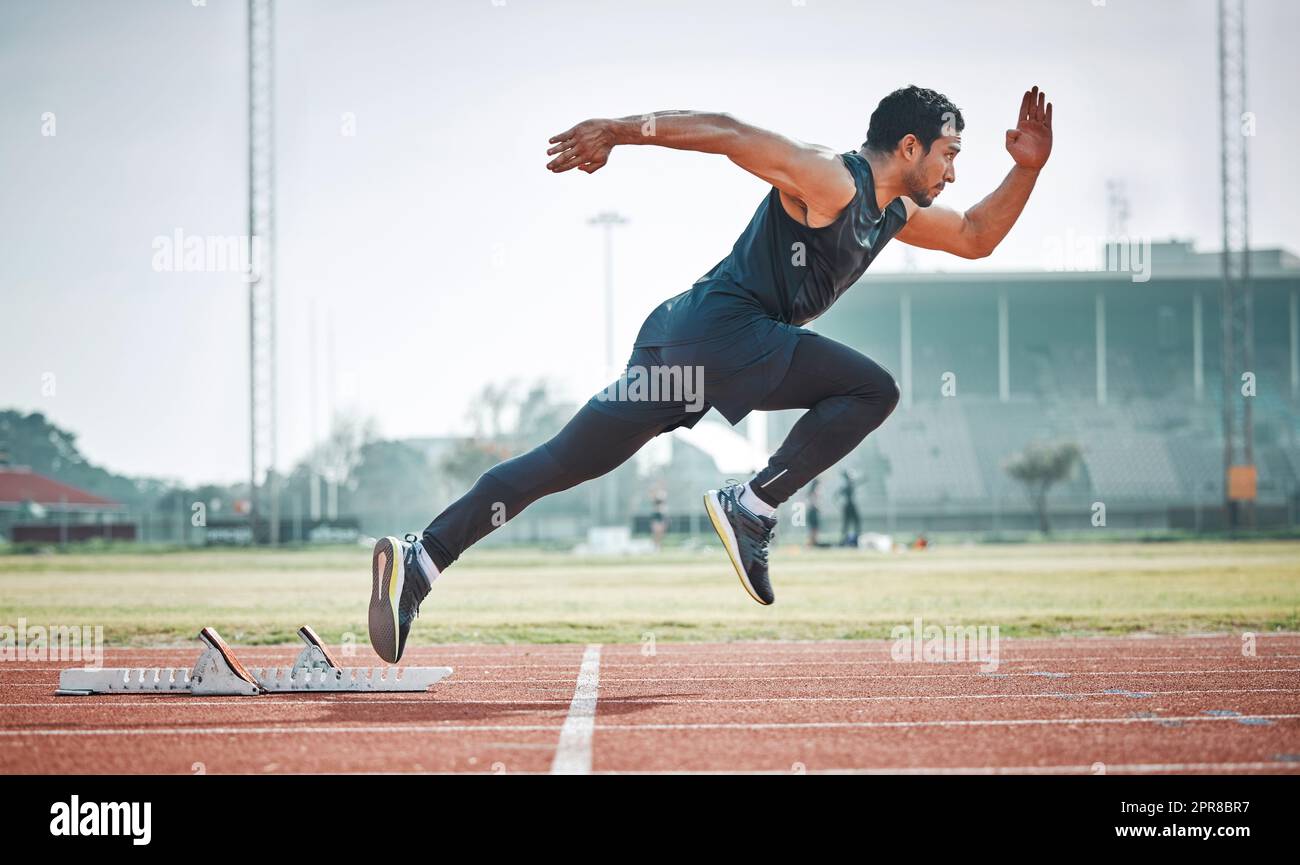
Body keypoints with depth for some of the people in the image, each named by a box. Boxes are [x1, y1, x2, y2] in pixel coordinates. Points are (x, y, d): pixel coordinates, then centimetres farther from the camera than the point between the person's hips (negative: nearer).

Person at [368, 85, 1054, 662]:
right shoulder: (830, 180, -9)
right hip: (721, 329, -9)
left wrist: (1027, 168, 18)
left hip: (678, 344, 9)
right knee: (872, 391, -6)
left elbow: (977, 237, 32)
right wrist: (620, 129, -21)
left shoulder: (896, 213, 21)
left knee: (562, 464, 5)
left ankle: (418, 560, 1)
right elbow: (725, 132, -13)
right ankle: (752, 508, -10)